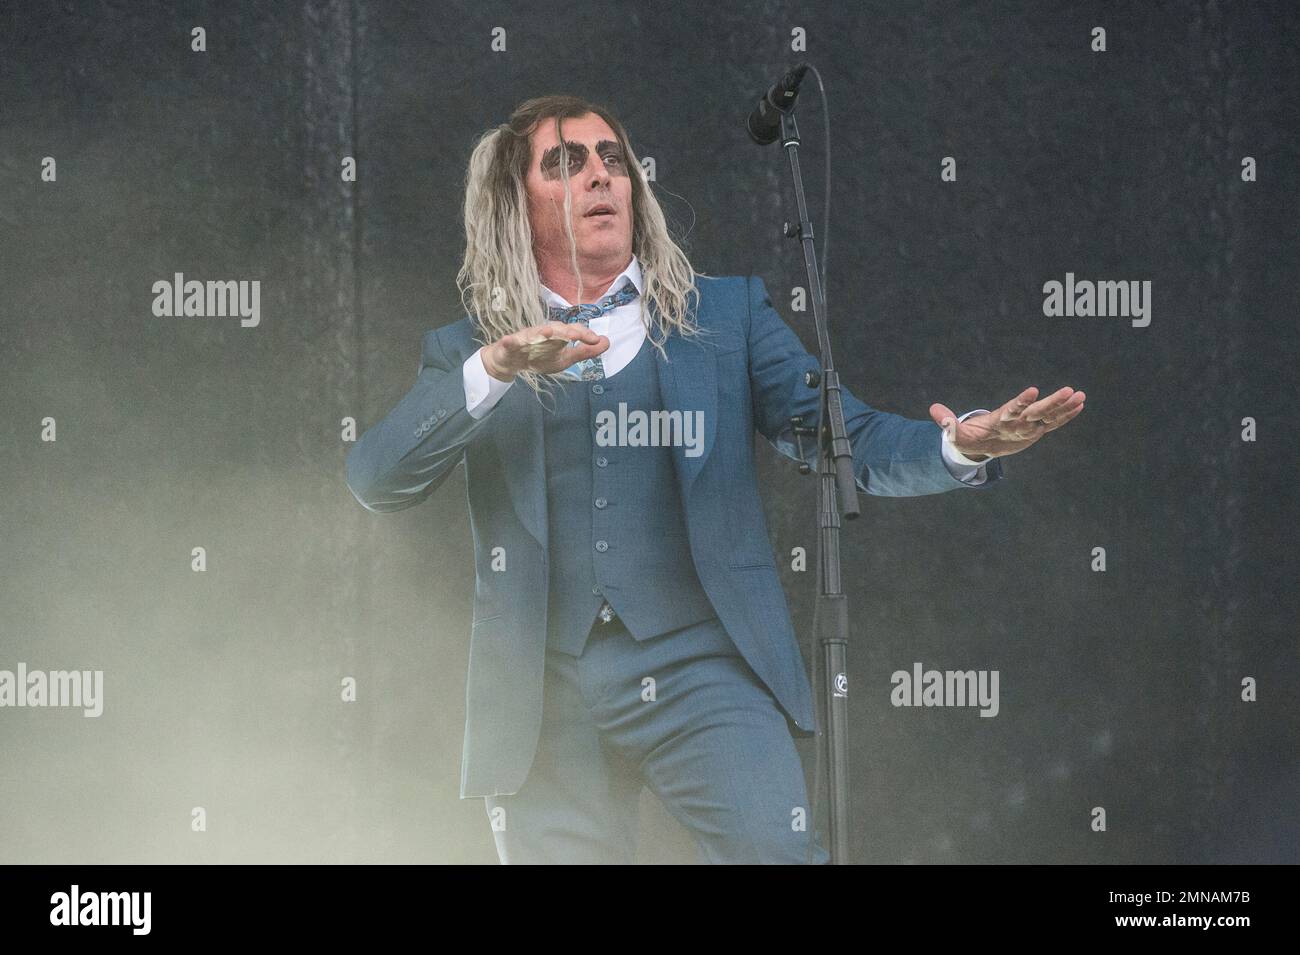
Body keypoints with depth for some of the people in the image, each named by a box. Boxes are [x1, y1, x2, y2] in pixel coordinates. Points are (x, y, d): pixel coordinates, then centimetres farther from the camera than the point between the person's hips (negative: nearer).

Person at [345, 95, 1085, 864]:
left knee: (779, 851, -18)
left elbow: (848, 438, 4)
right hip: (546, 700, 1)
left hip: (705, 666, -1)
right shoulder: (467, 354, 11)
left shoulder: (727, 316, 11)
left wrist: (962, 445, -16)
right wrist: (494, 369, -16)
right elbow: (378, 481, -3)